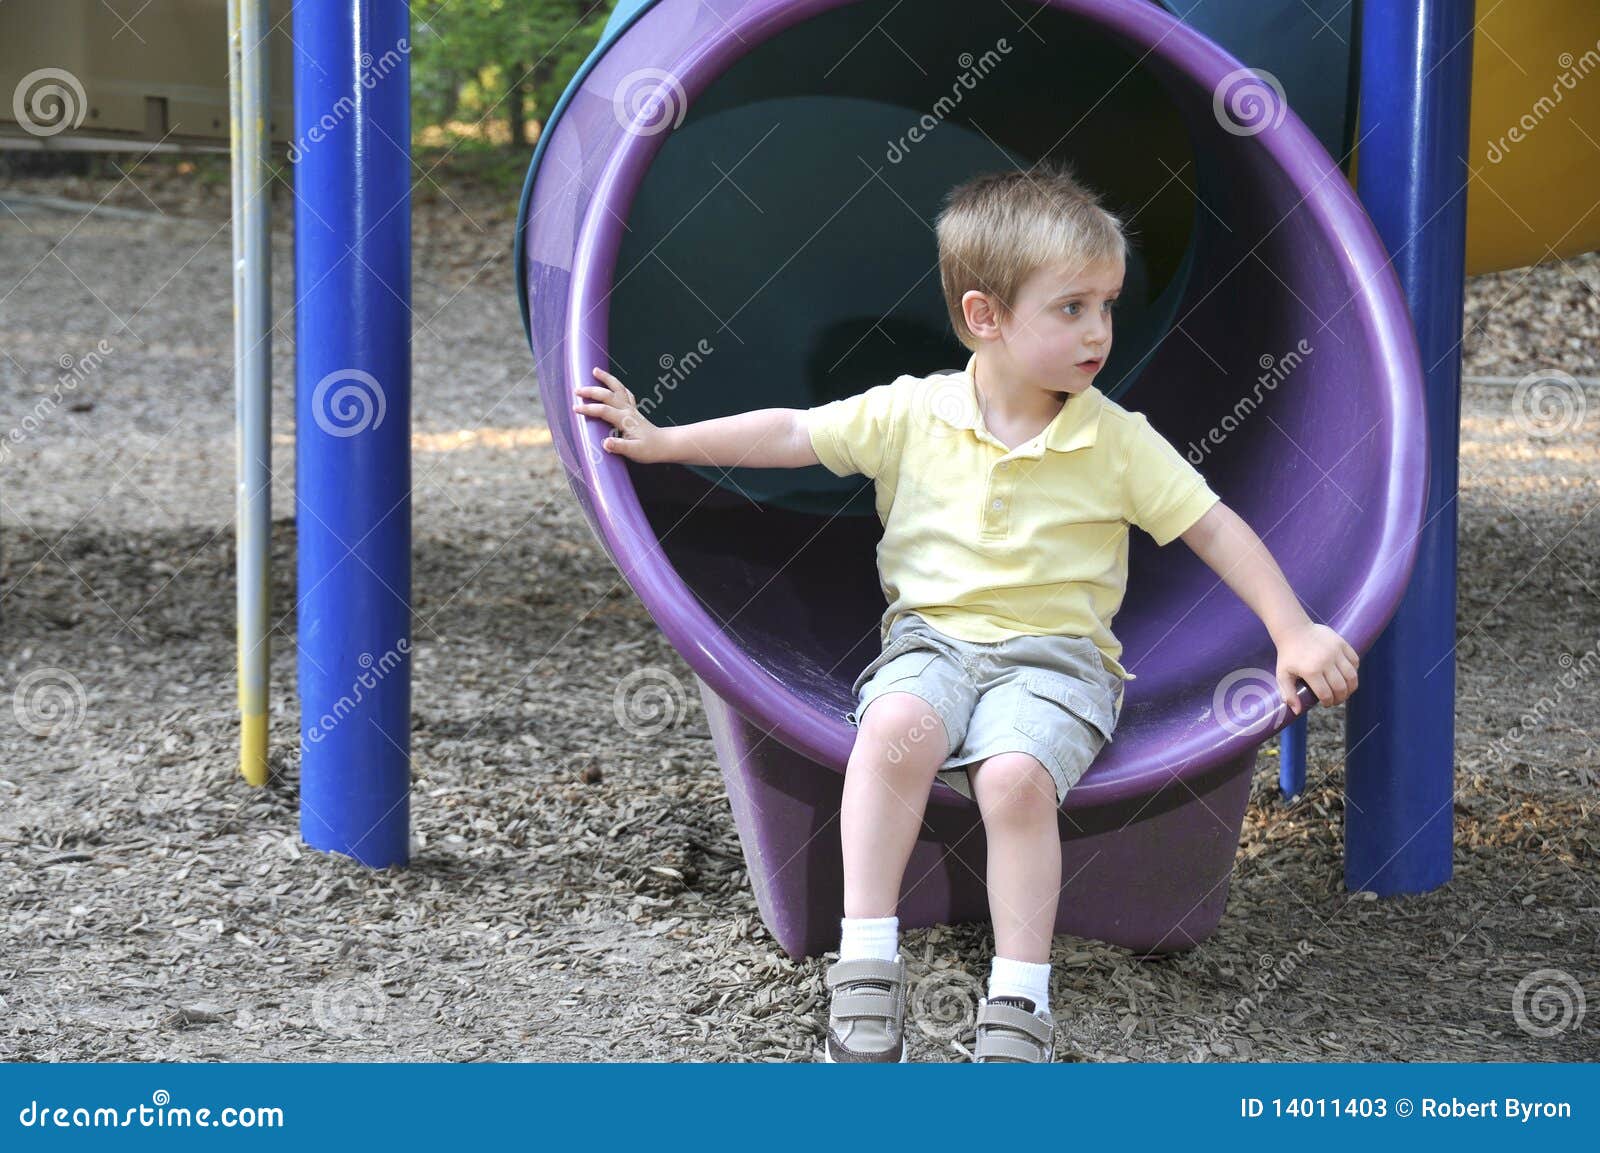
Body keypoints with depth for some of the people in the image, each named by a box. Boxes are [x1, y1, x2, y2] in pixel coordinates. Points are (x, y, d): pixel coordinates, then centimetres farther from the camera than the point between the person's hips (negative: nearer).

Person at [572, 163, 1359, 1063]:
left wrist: (1296, 633, -4)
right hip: (933, 637, 1)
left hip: (1056, 652, -1)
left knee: (1016, 776, -32)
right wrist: (662, 441, 3)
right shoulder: (911, 414, 1)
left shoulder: (1118, 441, -1)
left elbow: (1216, 527, 3)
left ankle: (1020, 1005, -21)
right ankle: (868, 963, -25)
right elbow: (793, 434, 5)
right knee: (895, 728, -33)